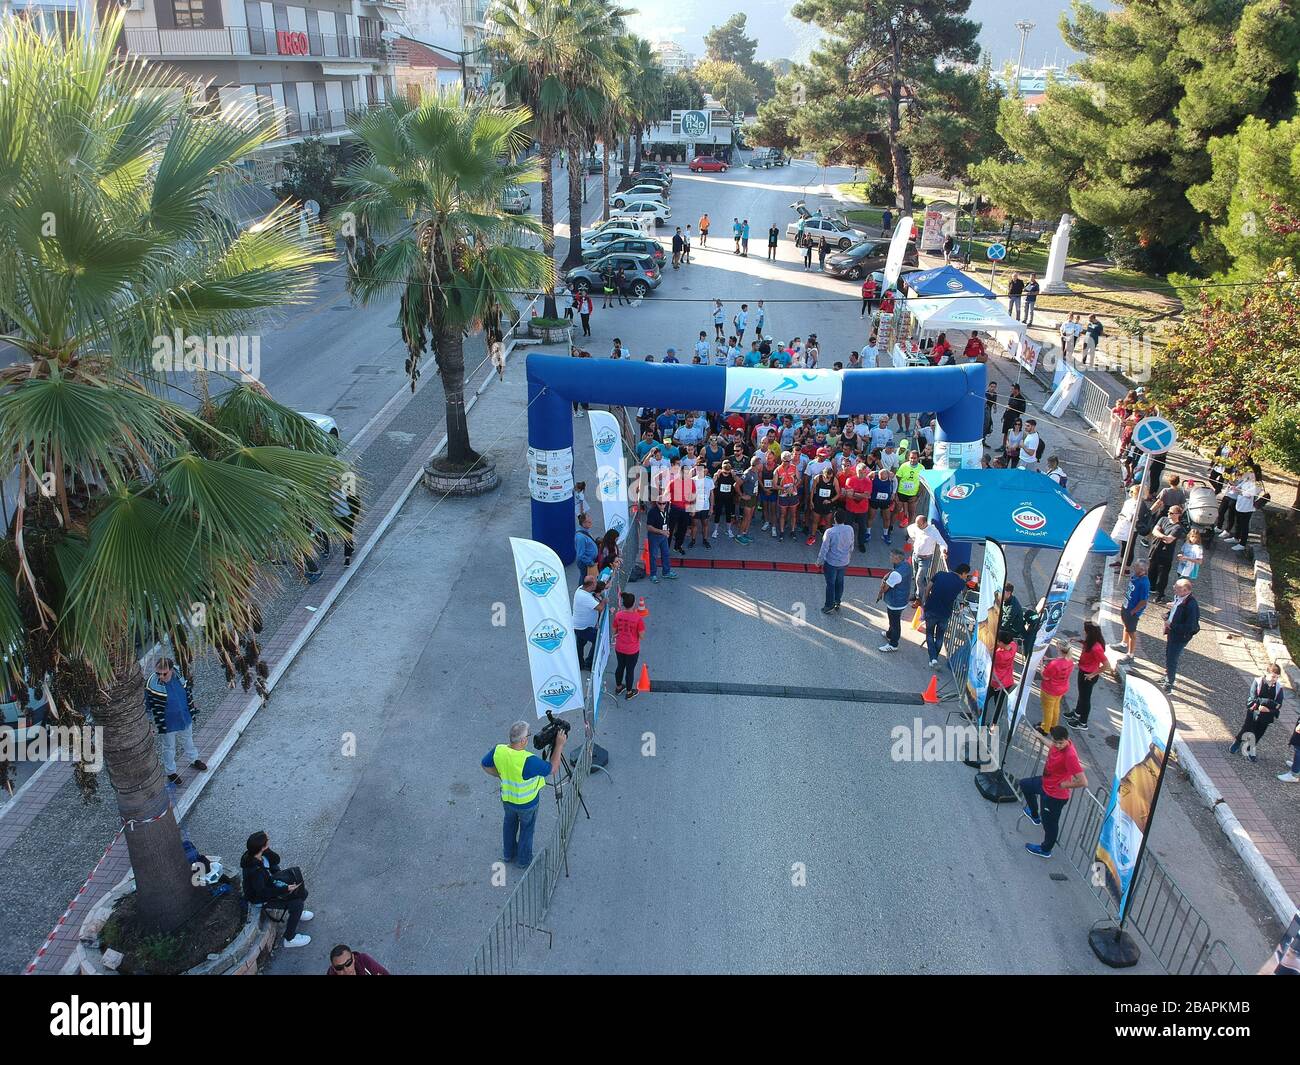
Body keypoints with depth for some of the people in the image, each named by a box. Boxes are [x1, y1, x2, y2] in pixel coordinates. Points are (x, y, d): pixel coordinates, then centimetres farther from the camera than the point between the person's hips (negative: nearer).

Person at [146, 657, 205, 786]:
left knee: (188, 741, 28)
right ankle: (170, 771, 41)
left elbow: (188, 694, 2)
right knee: (169, 748, 19)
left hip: (185, 719, 4)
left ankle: (194, 760, 53)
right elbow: (149, 705, -17)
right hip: (168, 724, -4)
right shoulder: (153, 685, -28)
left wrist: (192, 711, 10)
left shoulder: (179, 675, -15)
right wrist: (159, 725, -14)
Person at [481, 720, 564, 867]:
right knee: (526, 829, 23)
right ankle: (524, 860, 43)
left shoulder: (498, 750, -24)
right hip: (526, 803, -4)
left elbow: (485, 765, -4)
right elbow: (552, 769, -26)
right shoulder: (528, 760, -40)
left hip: (506, 798, 4)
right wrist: (559, 745, -23)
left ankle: (508, 854, 52)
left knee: (509, 824, 31)